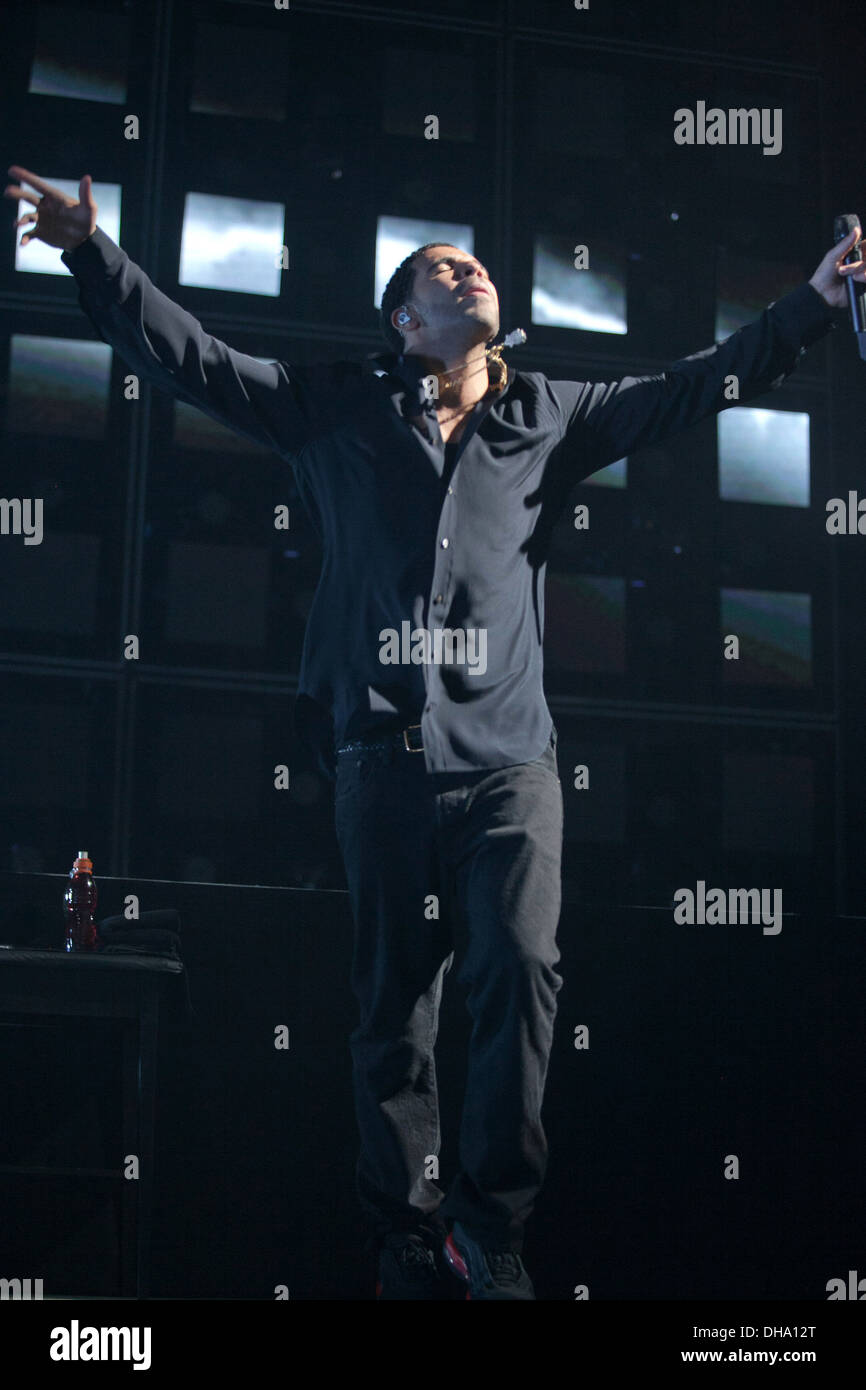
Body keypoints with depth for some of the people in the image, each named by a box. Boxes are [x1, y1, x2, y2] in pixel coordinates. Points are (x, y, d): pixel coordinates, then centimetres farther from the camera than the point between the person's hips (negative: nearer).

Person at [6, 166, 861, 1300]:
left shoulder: (549, 417, 16)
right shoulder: (342, 410, 13)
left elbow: (702, 385, 19)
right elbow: (190, 357, 12)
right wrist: (93, 252, 4)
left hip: (509, 754, 1)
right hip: (384, 758, 0)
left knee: (522, 967, -15)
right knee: (394, 1005, 4)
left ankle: (491, 1221, 0)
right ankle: (409, 1237, 15)